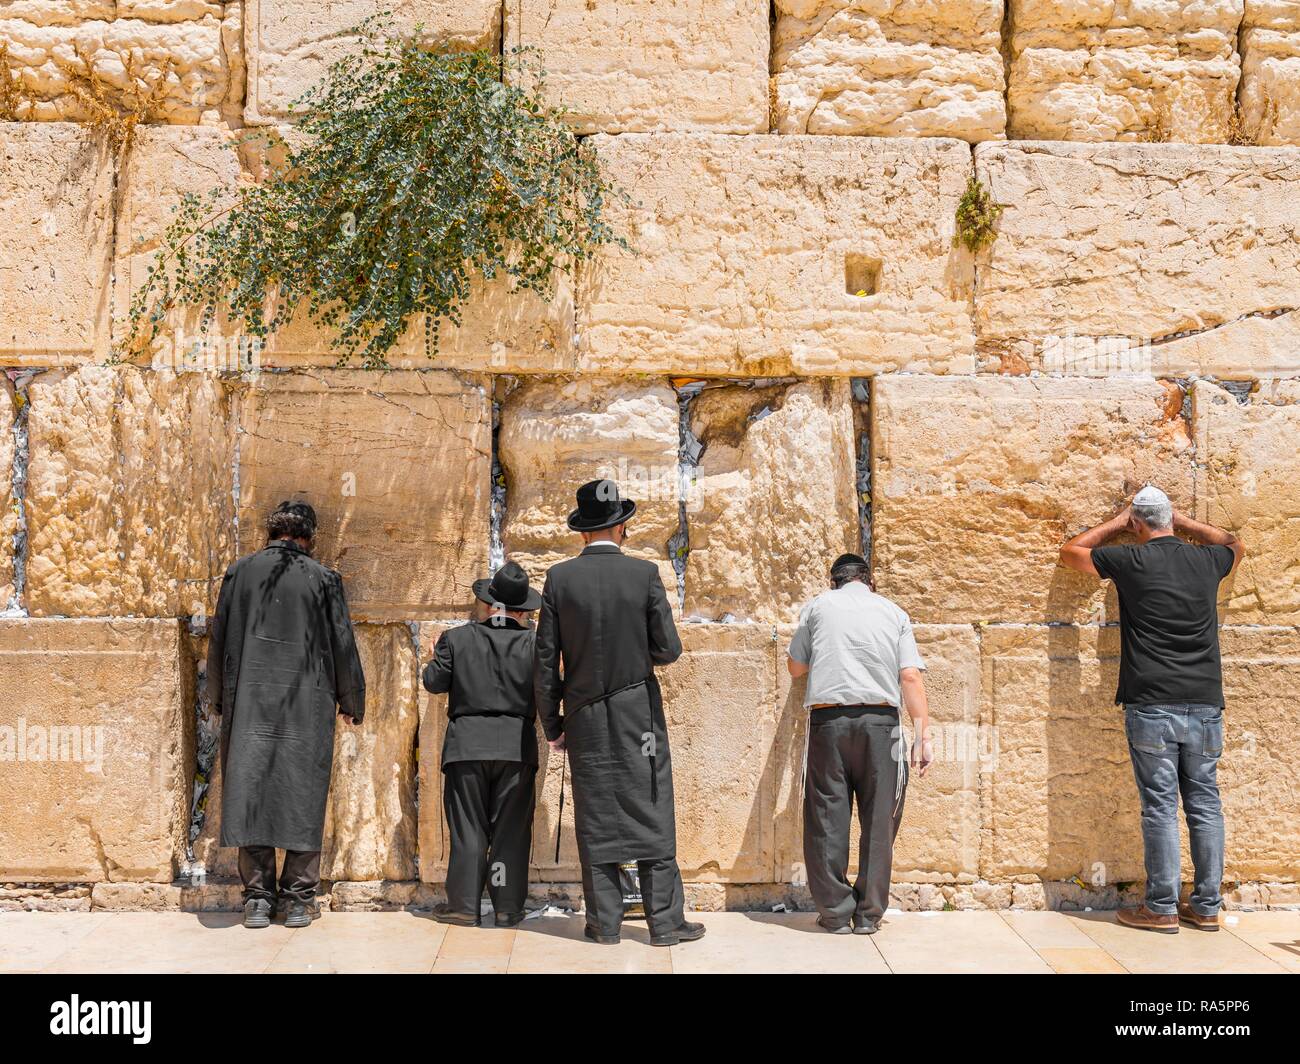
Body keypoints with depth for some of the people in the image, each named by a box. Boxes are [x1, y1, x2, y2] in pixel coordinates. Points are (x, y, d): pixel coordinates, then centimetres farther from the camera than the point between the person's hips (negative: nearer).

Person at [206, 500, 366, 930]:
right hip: (306, 705, -1)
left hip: (249, 702, 1)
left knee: (249, 791, 5)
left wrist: (218, 699, 20)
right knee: (301, 793, 5)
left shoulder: (240, 572, 5)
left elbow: (218, 638, 10)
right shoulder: (322, 579, 0)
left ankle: (257, 896, 7)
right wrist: (351, 701, 14)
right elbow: (342, 645, 2)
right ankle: (299, 896, 8)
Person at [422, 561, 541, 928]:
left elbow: (434, 683, 1)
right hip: (517, 747, 0)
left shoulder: (456, 639, -2)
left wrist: (437, 660, 20)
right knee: (511, 829, 6)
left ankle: (464, 905, 9)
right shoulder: (534, 643, -1)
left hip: (467, 747, 0)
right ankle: (507, 906, 8)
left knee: (468, 828, 6)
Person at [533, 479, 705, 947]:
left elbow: (546, 660, -1)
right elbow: (669, 649, -6)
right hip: (638, 714, -1)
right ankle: (665, 921, 9)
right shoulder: (644, 573, -6)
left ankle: (604, 921, 14)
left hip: (585, 717, 1)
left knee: (595, 818, 8)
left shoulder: (559, 578, -3)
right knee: (651, 815, 5)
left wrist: (551, 725, 7)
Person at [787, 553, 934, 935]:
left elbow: (795, 667, 19)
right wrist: (923, 735, 1)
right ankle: (869, 914, 11)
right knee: (878, 820, 7)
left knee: (827, 820, 6)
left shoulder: (818, 606, 12)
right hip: (880, 721, 1)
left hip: (828, 720, 0)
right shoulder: (893, 612, 13)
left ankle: (835, 913, 10)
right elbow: (911, 677, 2)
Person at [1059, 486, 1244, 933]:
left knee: (1160, 807, 0)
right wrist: (1182, 522, 33)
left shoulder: (1131, 559, -4)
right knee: (1205, 804, 9)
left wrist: (1116, 523, 22)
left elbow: (1070, 552, 13)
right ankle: (1207, 906, 16)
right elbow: (1234, 544, 33)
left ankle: (1162, 908, 5)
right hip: (1206, 706, 4)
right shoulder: (1207, 560, 8)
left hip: (1152, 707, -4)